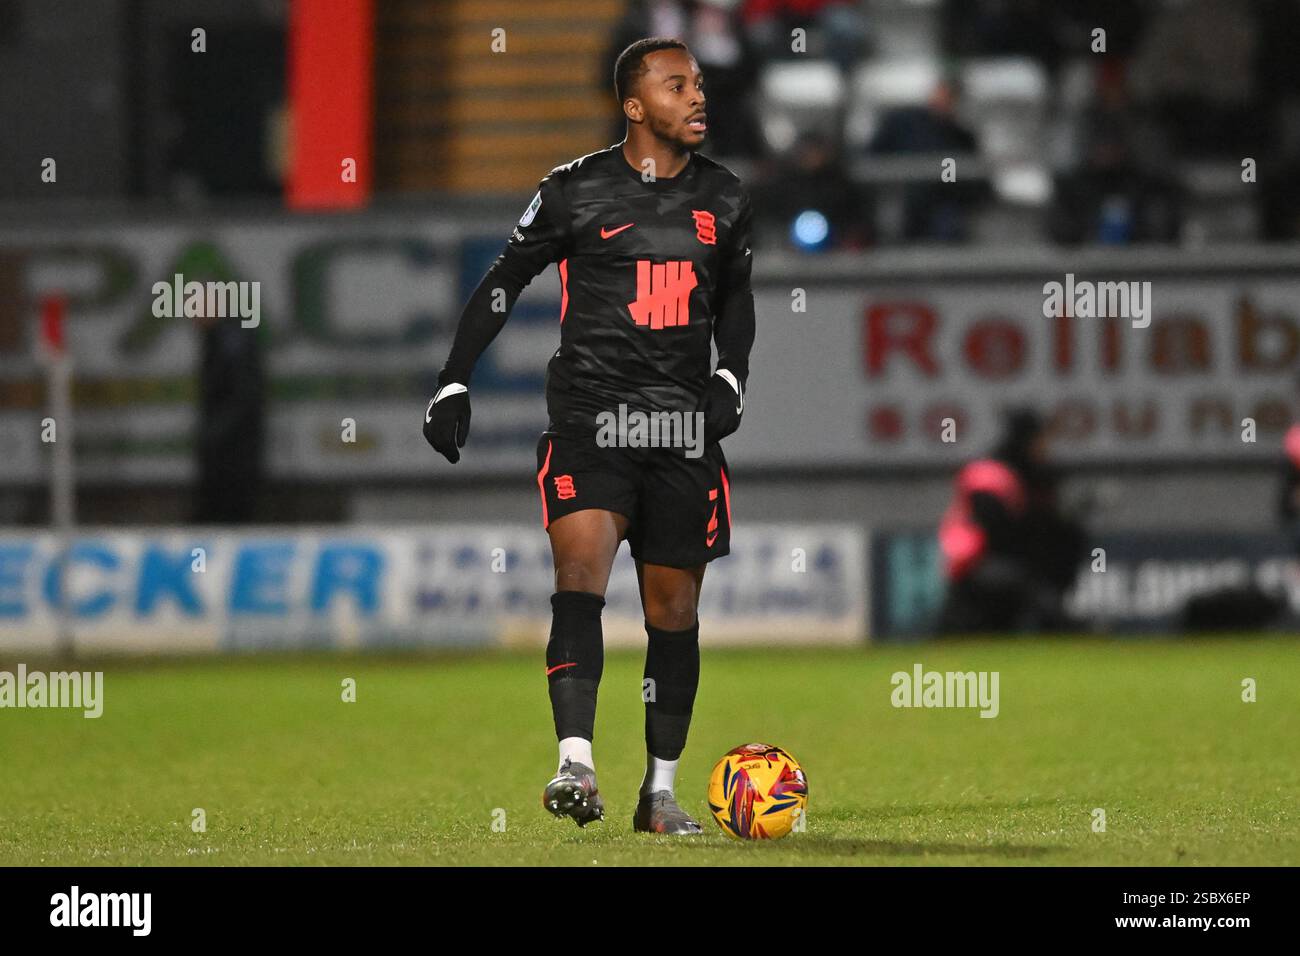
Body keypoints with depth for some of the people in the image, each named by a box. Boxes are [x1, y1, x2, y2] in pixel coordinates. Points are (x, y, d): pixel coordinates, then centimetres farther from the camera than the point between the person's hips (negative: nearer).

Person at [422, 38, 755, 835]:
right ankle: (577, 766, -31)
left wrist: (731, 378, 10)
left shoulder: (724, 198, 10)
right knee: (582, 565, -24)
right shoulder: (577, 190, -1)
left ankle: (660, 791, 18)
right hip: (589, 416, -4)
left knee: (674, 608, 6)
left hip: (684, 425, 4)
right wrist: (453, 384, 2)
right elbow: (503, 284, 7)